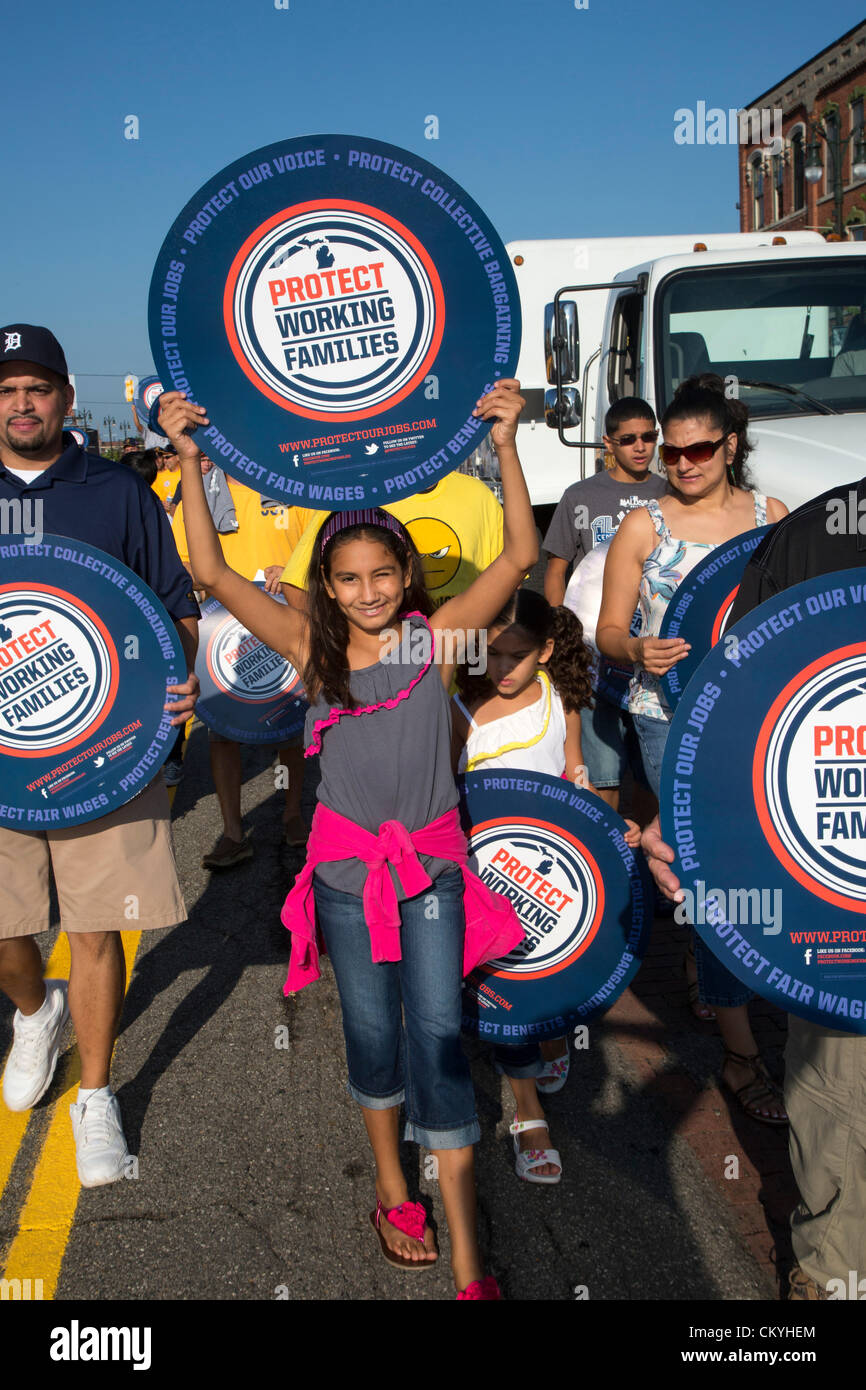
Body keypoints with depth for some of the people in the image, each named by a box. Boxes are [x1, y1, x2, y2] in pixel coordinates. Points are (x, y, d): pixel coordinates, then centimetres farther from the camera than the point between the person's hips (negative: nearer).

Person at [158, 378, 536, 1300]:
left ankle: (468, 1267, 5)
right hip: (345, 862, 1)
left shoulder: (439, 635, -3)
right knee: (371, 1030, 13)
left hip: (431, 860, -1)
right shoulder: (311, 647, -2)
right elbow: (212, 573, -6)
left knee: (438, 1034, -2)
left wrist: (505, 446, -16)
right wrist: (189, 461, -11)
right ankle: (392, 1192, 37)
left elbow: (519, 555, -9)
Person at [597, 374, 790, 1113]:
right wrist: (637, 650, -20)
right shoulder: (643, 526, 1)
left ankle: (711, 984, 34)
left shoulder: (772, 517, 8)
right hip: (673, 722, -3)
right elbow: (609, 629, 1)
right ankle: (741, 1048, 1)